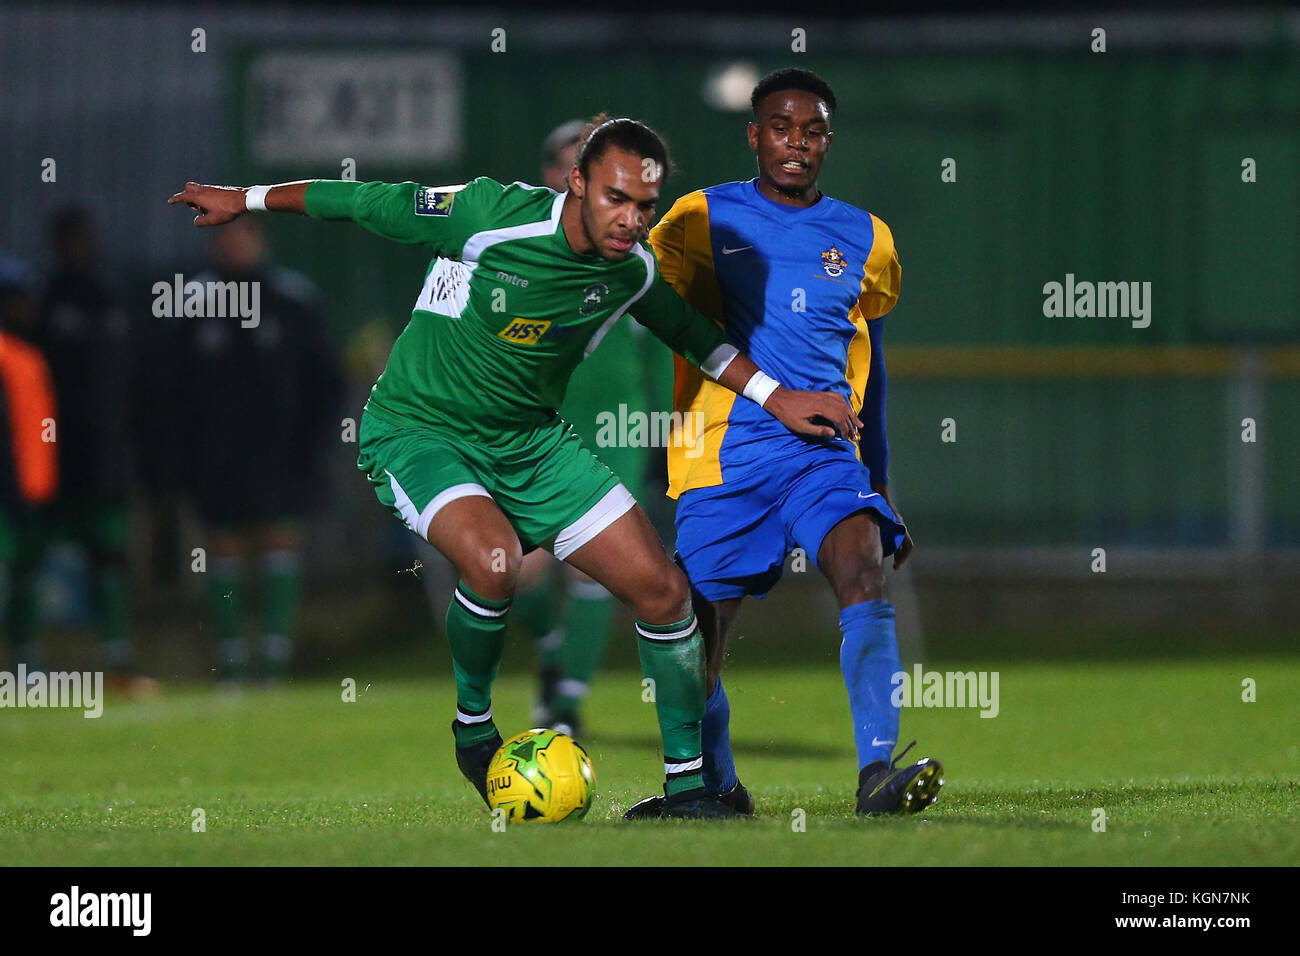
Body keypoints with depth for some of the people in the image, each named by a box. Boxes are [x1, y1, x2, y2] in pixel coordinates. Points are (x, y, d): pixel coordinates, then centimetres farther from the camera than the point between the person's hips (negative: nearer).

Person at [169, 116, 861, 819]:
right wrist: (248, 200, 3)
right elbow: (368, 203, -9)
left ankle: (686, 785, 11)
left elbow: (692, 334, 17)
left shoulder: (632, 272, -6)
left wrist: (774, 397, 12)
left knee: (662, 591, -5)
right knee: (493, 560, -35)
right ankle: (473, 726, -6)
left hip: (531, 442, 5)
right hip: (417, 434, -5)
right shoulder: (492, 214, -23)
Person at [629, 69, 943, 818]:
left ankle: (878, 773, -35)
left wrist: (880, 487, 24)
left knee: (865, 566, -27)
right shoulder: (705, 220, 5)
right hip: (723, 458, -1)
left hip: (823, 452, 1)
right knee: (699, 637, 1)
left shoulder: (866, 241, 12)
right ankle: (717, 788, 28)